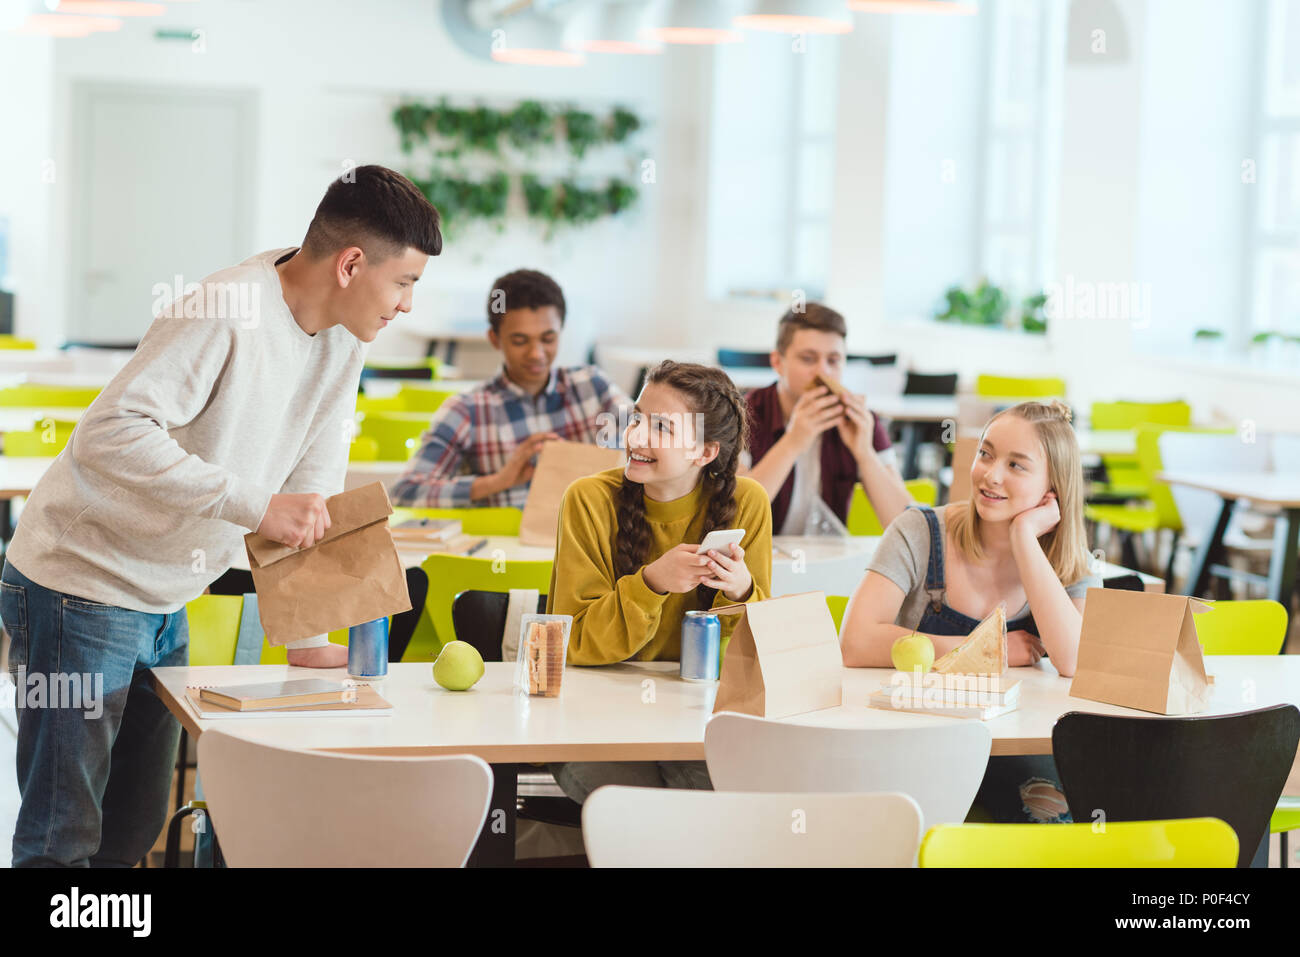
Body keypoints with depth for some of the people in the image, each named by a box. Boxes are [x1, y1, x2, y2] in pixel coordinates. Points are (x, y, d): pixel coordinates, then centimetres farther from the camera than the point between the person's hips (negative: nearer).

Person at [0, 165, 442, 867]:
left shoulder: (340, 336, 2)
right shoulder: (226, 315, -24)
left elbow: (310, 487, 7)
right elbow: (109, 433, -33)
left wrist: (308, 637, 3)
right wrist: (255, 506, -36)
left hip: (164, 604, 9)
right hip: (81, 589, -8)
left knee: (137, 825, 14)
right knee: (63, 838, -5)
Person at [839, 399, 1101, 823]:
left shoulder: (1071, 565, 1)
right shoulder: (921, 534, -5)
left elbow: (1072, 661, -21)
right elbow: (856, 643, -19)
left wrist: (1024, 535, -17)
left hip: (1012, 748, 2)